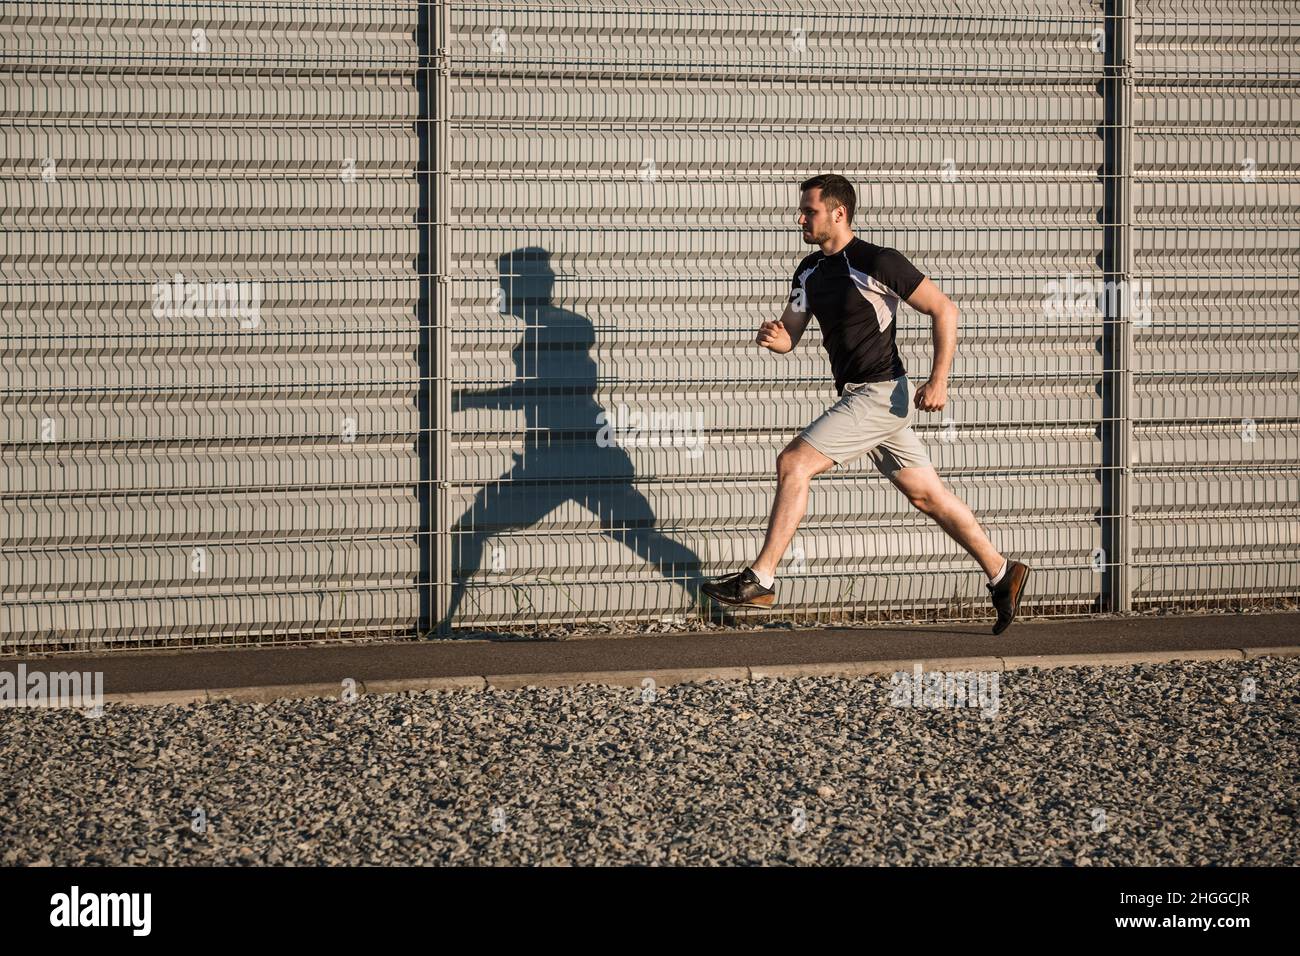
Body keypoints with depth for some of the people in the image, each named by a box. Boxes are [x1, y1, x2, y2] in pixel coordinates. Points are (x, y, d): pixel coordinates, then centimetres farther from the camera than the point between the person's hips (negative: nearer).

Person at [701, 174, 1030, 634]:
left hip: (881, 393, -9)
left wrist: (938, 380, -16)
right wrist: (774, 337, -10)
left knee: (793, 462, -14)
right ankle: (1001, 574, 19)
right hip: (858, 396, 9)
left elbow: (944, 309, -10)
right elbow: (790, 335, 15)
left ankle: (759, 580, -13)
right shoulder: (809, 272, 12)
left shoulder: (878, 262, -13)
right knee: (928, 495, 11)